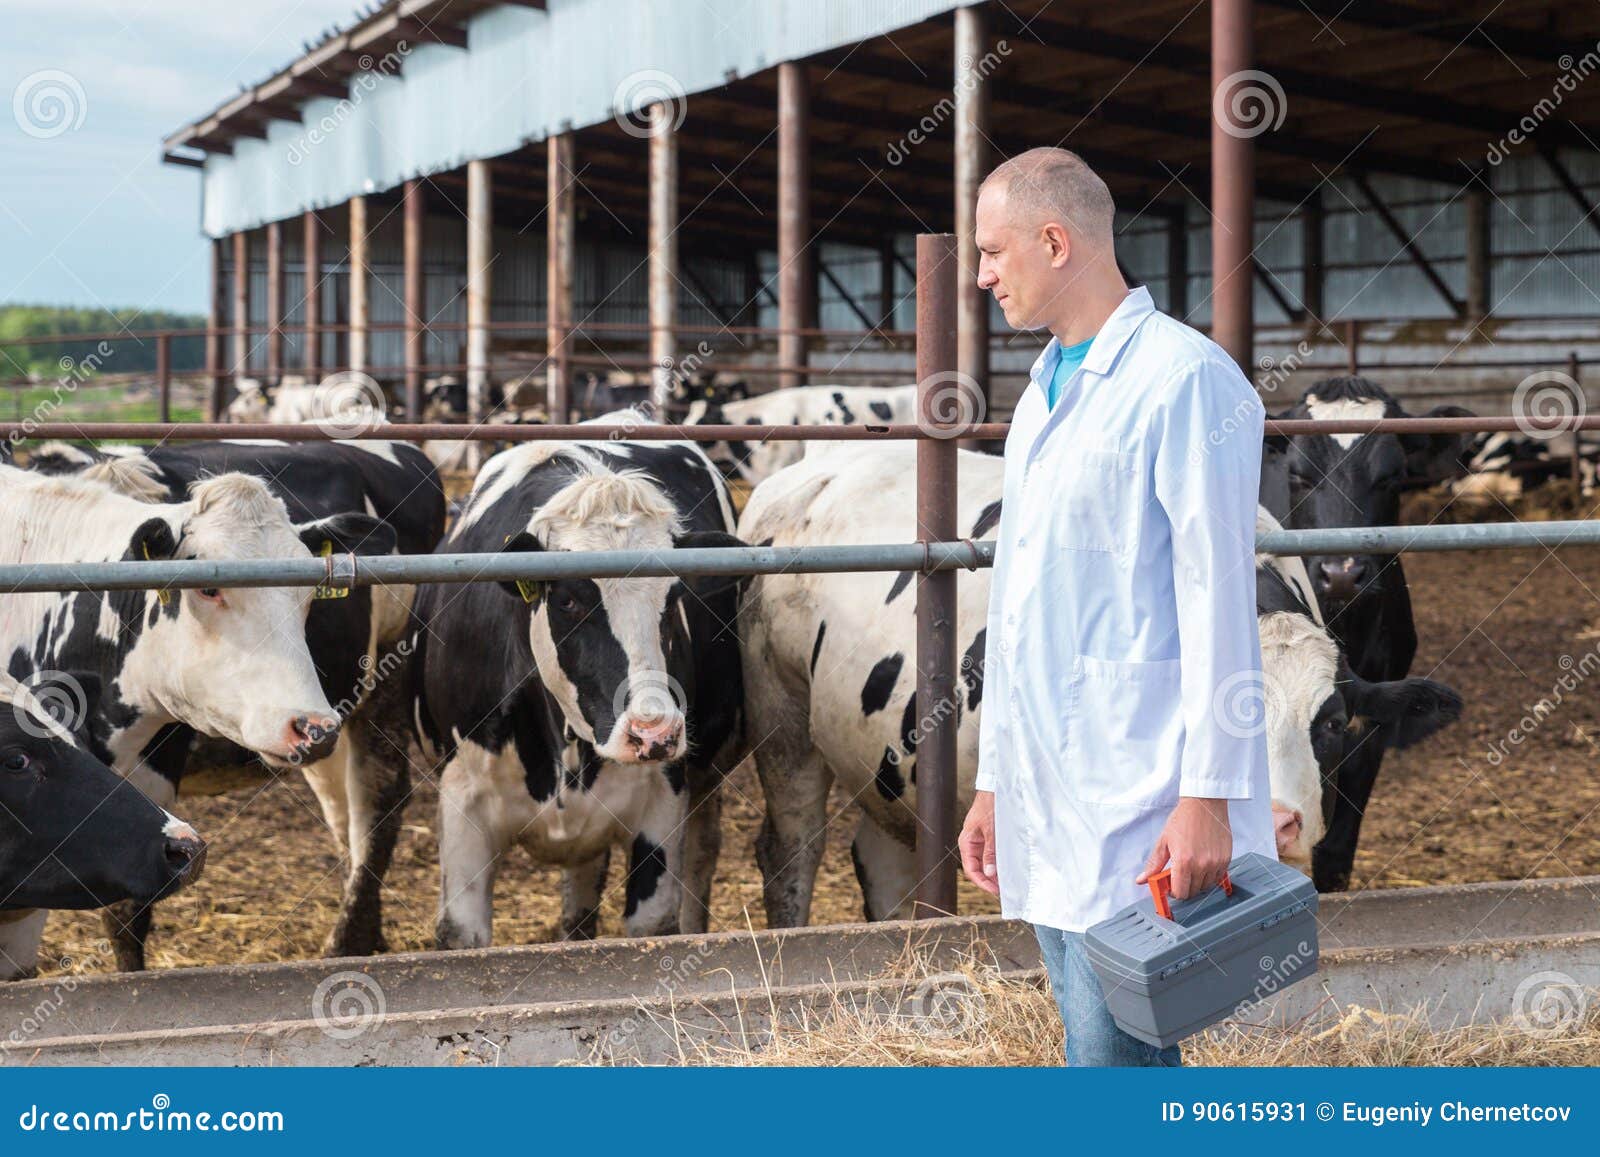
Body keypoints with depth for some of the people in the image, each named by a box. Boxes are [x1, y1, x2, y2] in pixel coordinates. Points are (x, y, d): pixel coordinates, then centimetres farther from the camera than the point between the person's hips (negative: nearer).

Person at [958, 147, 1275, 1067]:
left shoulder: (1186, 379, -9)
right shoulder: (1043, 393, 19)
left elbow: (1219, 598, -14)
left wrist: (1209, 794, -18)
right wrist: (993, 781, 20)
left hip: (1137, 799, -9)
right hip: (1048, 790, 9)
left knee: (1111, 1060, -12)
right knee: (1134, 1057, 12)